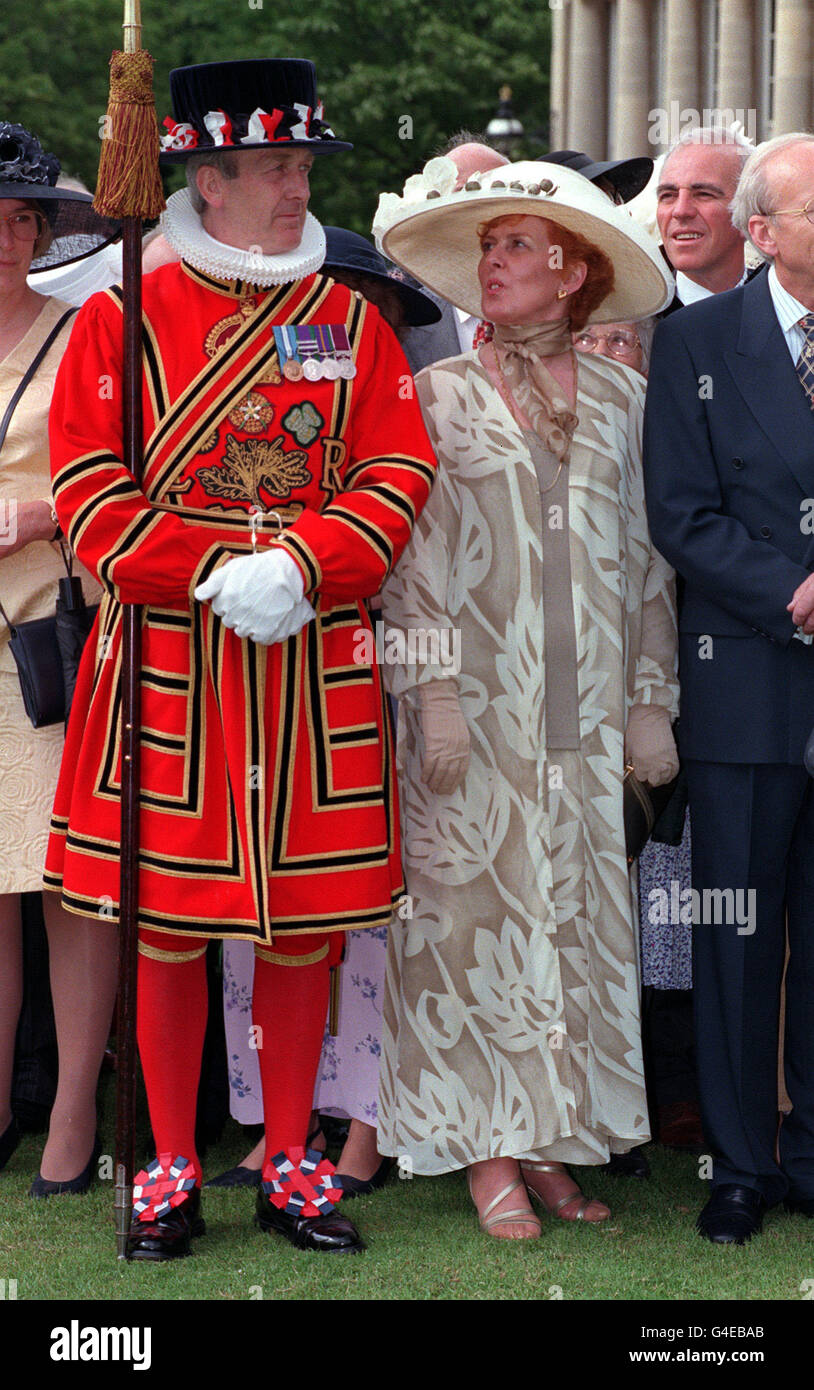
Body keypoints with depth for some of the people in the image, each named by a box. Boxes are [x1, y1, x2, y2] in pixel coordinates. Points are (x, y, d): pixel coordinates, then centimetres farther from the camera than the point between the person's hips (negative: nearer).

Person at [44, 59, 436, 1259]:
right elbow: (90, 483, -4)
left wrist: (298, 566, -15)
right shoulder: (120, 319, 1)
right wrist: (213, 577, -15)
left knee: (306, 920, 7)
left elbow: (398, 473, 2)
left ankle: (291, 1164, 19)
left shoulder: (353, 322, 8)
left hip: (317, 671, 2)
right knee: (168, 921, 3)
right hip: (170, 670, -2)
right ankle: (172, 1171, 15)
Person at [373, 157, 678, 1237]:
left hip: (588, 717, 2)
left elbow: (649, 558, 11)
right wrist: (434, 691, -10)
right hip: (478, 704, -2)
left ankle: (554, 1141, 11)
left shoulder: (621, 400, 9)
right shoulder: (440, 398, 5)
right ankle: (490, 1150, 4)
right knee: (476, 915, -3)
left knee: (580, 920, 3)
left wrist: (653, 702, 6)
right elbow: (414, 556, 0)